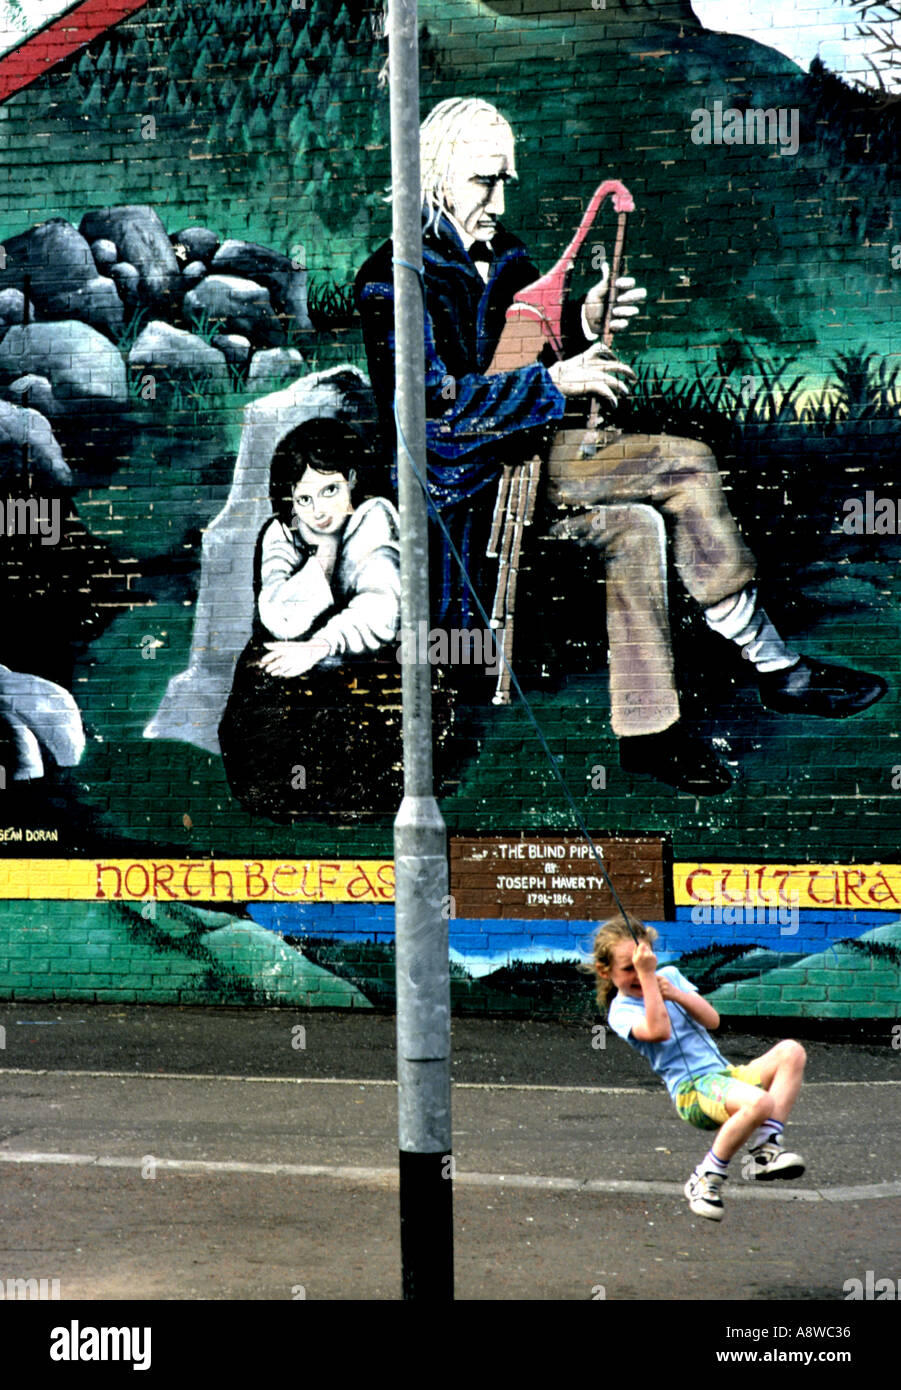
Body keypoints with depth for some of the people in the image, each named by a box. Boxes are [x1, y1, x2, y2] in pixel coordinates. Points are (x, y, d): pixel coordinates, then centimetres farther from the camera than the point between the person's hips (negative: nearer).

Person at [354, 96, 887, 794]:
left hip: (521, 451, 8)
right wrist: (554, 382, -24)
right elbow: (435, 402, -21)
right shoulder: (396, 278, -12)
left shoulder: (502, 252, 13)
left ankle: (647, 730, 0)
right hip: (463, 473, -8)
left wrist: (581, 323, 0)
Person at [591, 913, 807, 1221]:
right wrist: (646, 975, -21)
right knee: (759, 1103, -35)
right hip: (692, 1090, -7)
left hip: (724, 1073, 7)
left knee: (790, 1052, -15)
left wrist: (676, 994, -7)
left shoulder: (670, 975, 17)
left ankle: (765, 1148, -20)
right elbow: (659, 1031, -24)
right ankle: (707, 1180, -18)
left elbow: (712, 1019, 8)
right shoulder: (620, 1011, -3)